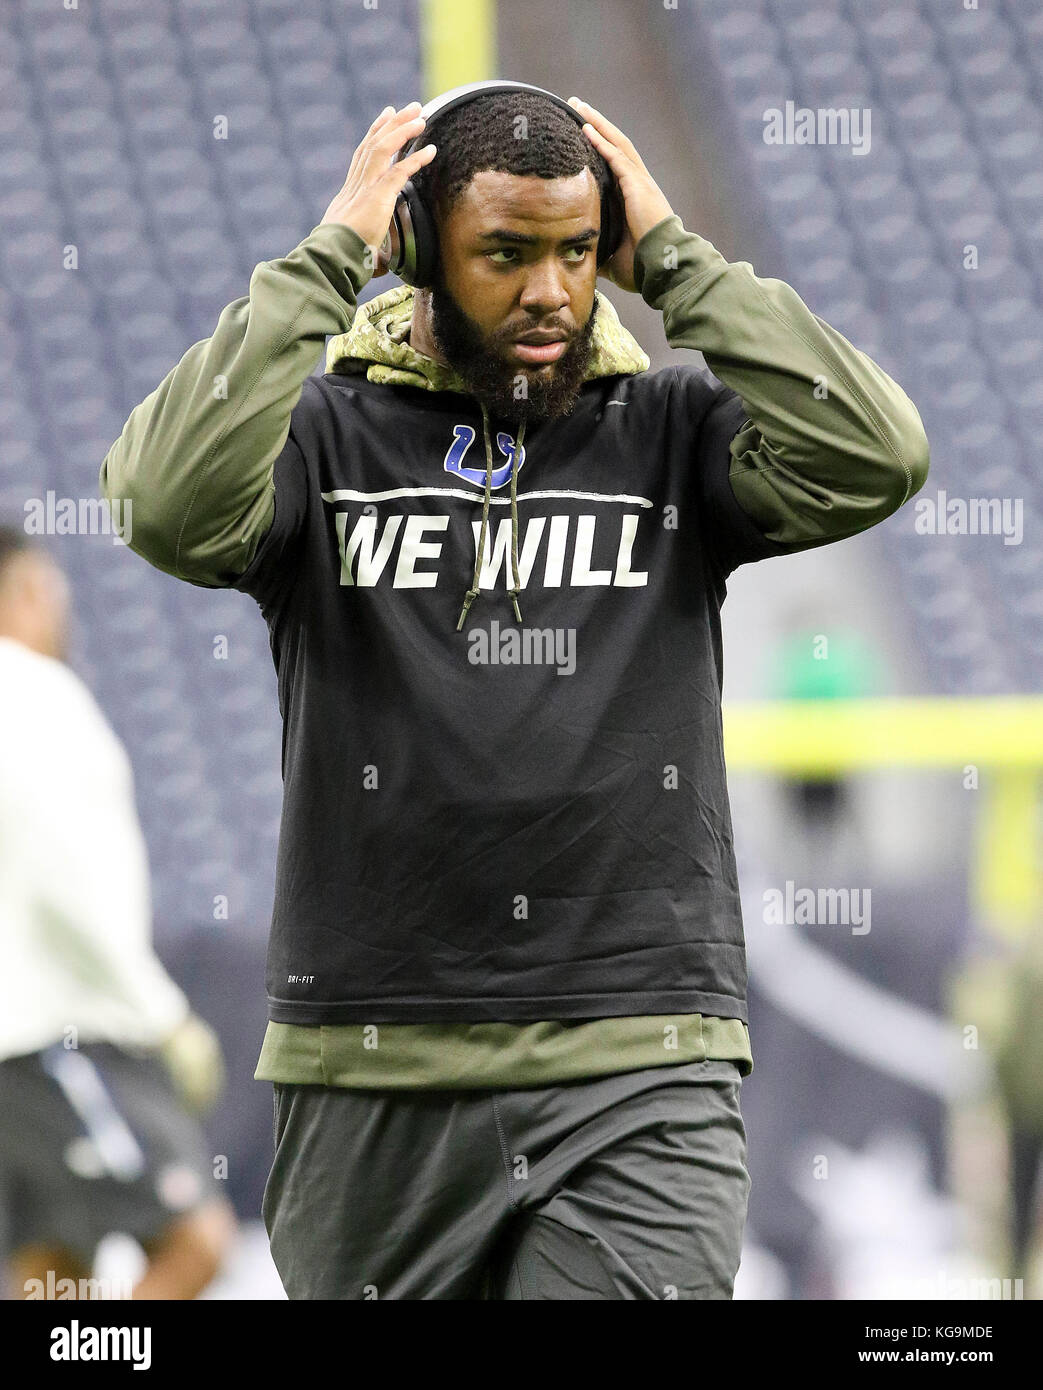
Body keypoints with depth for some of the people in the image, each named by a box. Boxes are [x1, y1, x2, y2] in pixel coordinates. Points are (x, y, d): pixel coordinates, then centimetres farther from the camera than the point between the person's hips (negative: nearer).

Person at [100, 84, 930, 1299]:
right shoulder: (329, 432, 3)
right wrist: (328, 261, -12)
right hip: (375, 1079, 1)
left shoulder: (669, 431, 6)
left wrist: (677, 262, -6)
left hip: (638, 1074, -1)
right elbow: (173, 504, -18)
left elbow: (871, 460, -11)